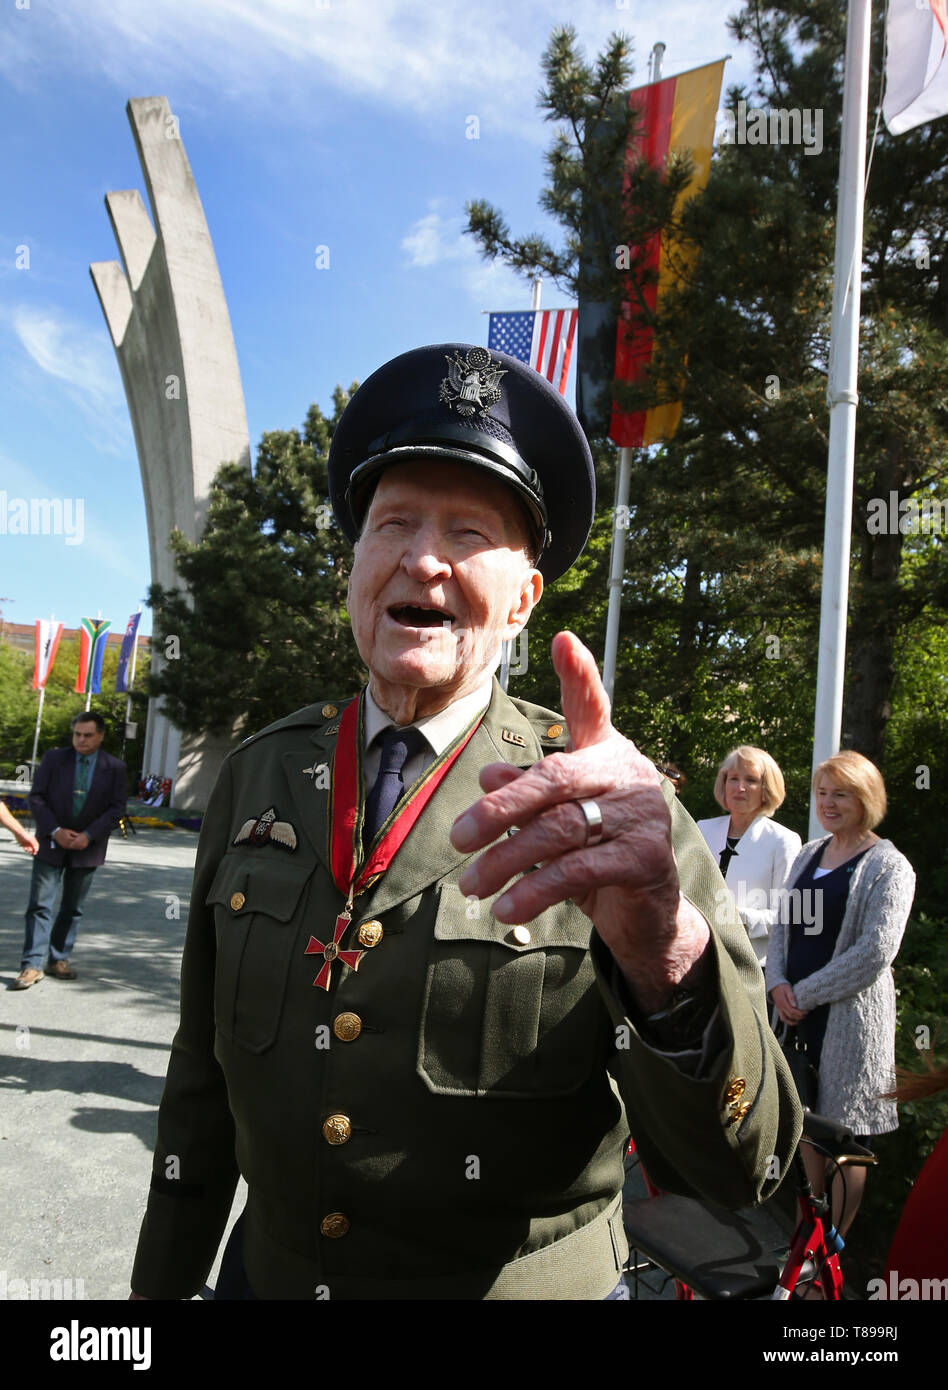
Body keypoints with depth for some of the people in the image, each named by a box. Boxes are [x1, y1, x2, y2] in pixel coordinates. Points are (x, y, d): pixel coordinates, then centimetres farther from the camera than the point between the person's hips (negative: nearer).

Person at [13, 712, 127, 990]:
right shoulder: (54, 758, 0)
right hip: (51, 844, 0)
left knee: (72, 908, 10)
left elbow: (116, 808, -4)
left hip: (87, 848, 1)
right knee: (40, 905, -3)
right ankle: (32, 964, 2)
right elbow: (36, 797, -2)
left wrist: (88, 836, -15)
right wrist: (55, 831, -14)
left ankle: (59, 959, 21)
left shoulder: (114, 768, -1)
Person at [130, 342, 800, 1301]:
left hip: (528, 1286, -2)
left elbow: (738, 1166, -25)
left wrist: (663, 946, -45)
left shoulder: (615, 799, -19)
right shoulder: (259, 774, -7)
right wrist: (163, 1281, 10)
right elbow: (204, 1066, 3)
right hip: (267, 1273, 3)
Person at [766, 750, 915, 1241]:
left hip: (850, 1016, -6)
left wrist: (805, 994, -13)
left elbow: (875, 952, -15)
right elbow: (782, 925, 12)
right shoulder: (808, 854, 11)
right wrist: (778, 984, -4)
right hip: (796, 1012, 6)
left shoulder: (889, 866, -8)